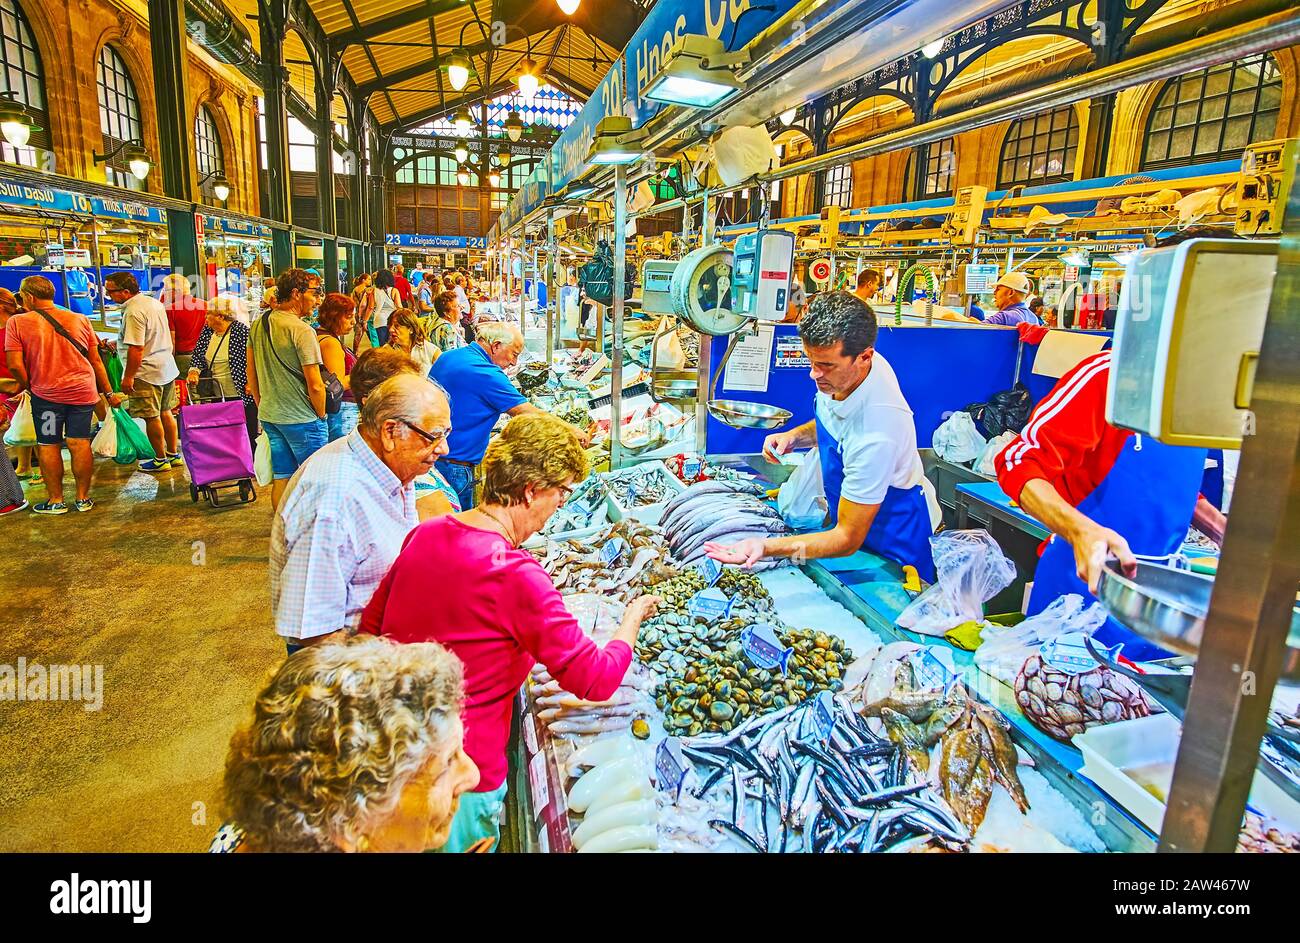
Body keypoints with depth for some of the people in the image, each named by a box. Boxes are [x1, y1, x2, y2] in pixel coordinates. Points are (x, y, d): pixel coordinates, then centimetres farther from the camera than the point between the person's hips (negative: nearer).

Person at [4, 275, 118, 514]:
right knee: (80, 444, 5)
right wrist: (109, 393, 14)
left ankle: (56, 500, 16)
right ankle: (83, 498, 13)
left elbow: (14, 365, -9)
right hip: (83, 391, 3)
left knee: (48, 446, 9)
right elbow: (96, 360, 7)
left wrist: (28, 387, 9)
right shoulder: (80, 320, 4)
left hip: (46, 394, -2)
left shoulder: (17, 322, -4)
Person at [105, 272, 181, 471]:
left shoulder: (133, 312, -20)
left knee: (152, 417, 1)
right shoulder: (155, 303, 8)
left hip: (147, 372, -9)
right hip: (168, 368, 9)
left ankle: (160, 459, 10)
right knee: (165, 413, 16)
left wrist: (128, 377, -19)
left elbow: (136, 349, -24)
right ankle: (173, 454, 23)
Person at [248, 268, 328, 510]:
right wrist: (321, 416, -5)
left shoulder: (258, 326, 7)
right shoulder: (302, 331, -16)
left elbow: (251, 373, 16)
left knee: (281, 479, 15)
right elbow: (315, 385, -18)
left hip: (269, 415, 7)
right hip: (301, 418, -7)